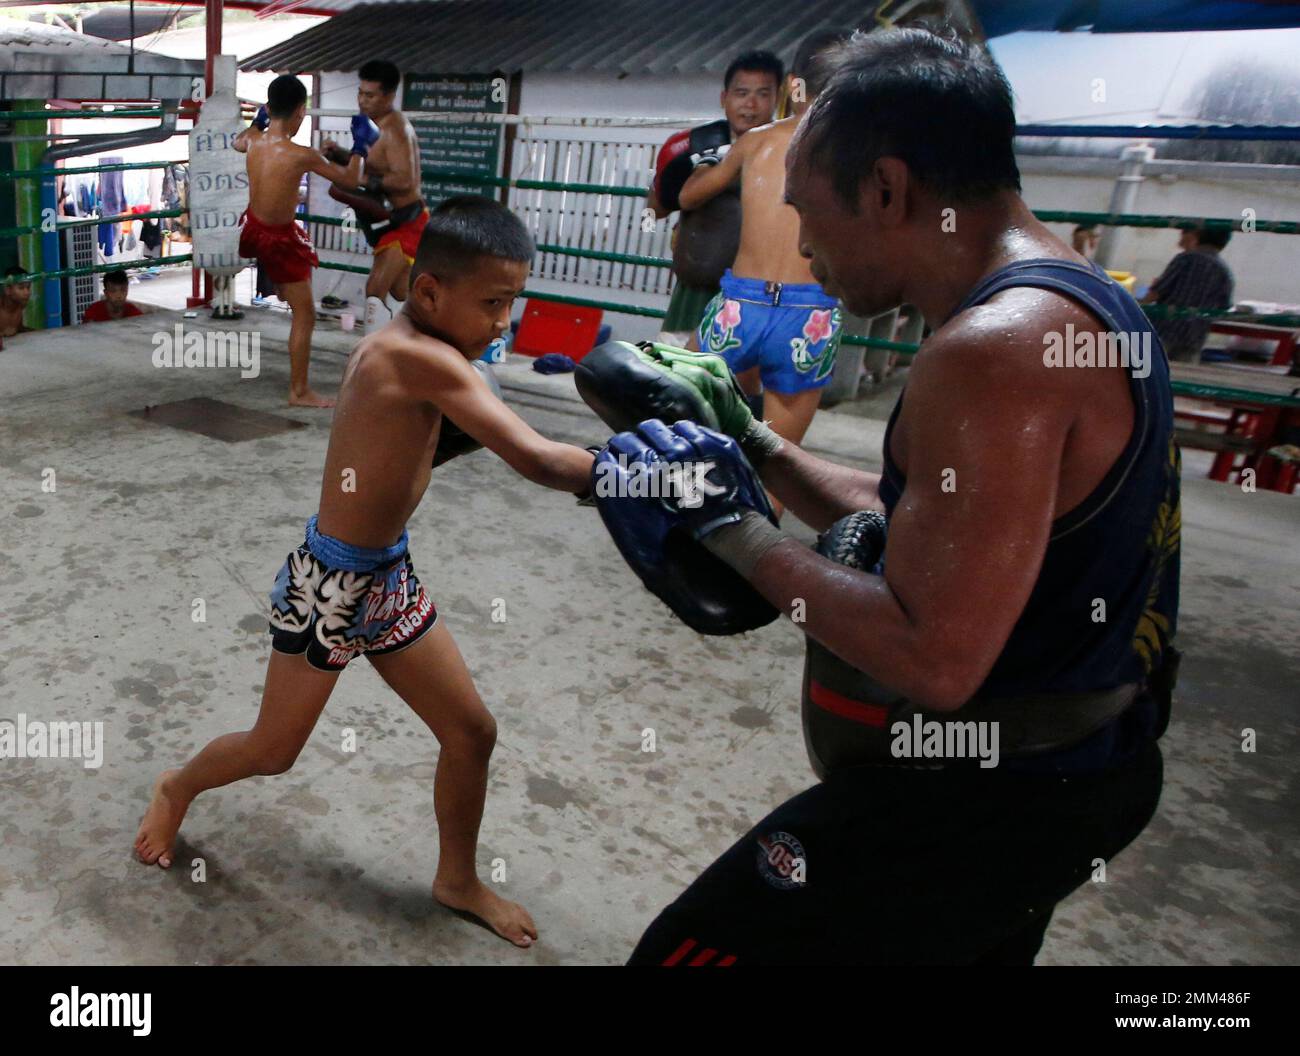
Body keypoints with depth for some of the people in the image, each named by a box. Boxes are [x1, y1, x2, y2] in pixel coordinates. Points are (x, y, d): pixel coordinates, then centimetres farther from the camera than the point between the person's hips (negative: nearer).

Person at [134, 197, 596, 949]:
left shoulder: (403, 351, 1)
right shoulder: (420, 360, -29)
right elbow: (536, 460, -34)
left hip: (390, 579, 9)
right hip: (329, 584, -9)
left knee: (473, 730, 11)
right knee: (274, 752, 14)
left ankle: (458, 881, 33)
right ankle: (177, 788, 48)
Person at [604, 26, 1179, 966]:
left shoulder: (997, 345, -26)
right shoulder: (1076, 302, 7)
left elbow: (934, 659, -30)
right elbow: (907, 525, 14)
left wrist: (730, 523, -21)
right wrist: (746, 438, 9)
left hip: (970, 799, -10)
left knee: (689, 950, -1)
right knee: (967, 946, 32)